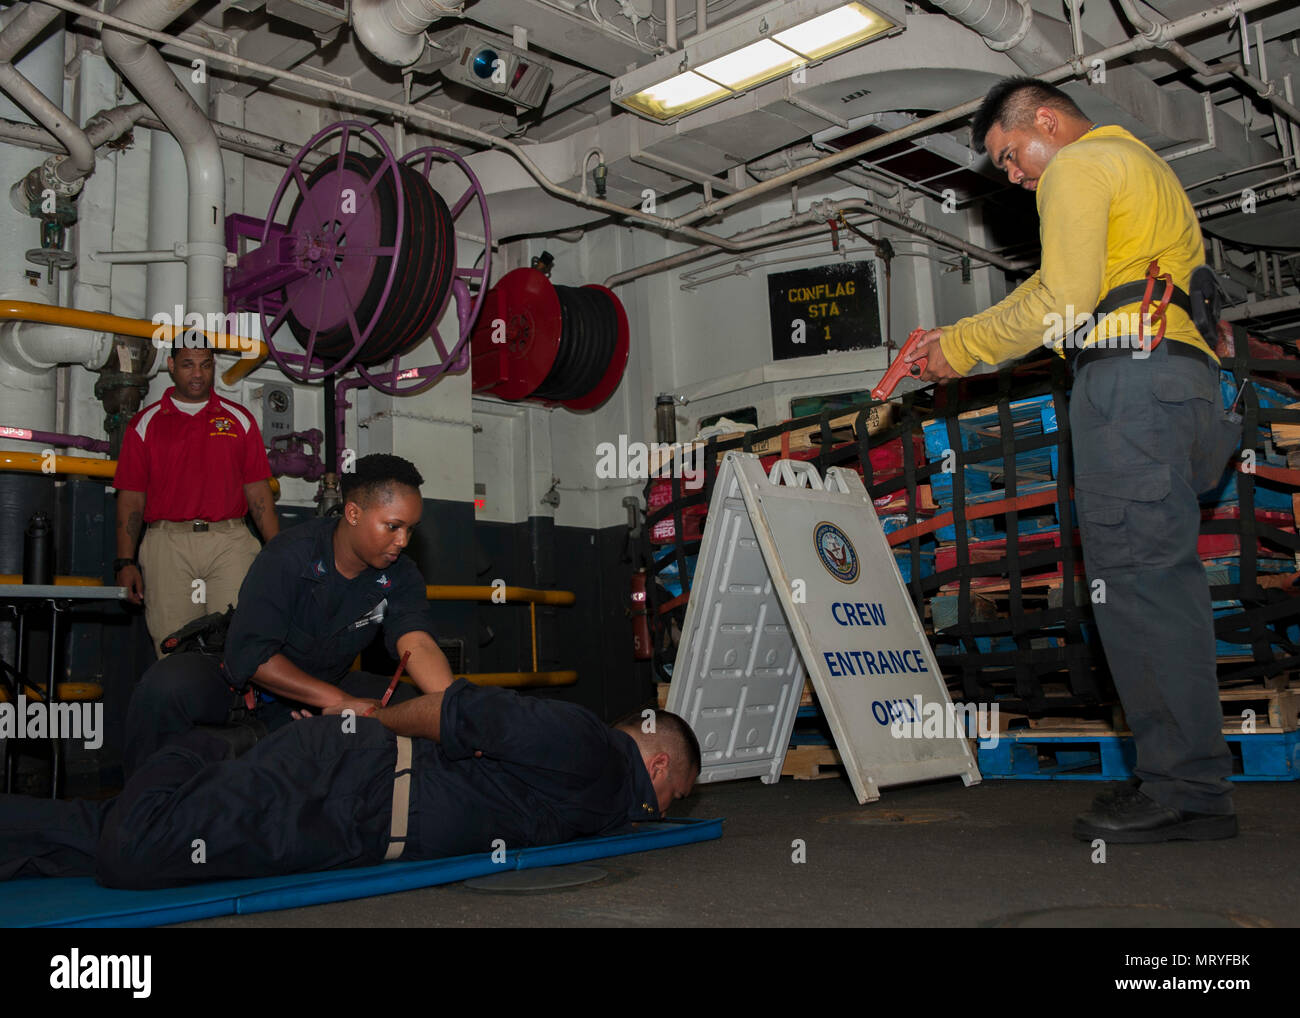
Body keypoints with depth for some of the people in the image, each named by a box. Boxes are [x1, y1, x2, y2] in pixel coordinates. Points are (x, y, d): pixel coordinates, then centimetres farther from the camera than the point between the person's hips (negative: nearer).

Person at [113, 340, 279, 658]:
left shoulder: (239, 419, 16)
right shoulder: (145, 423, 13)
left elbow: (258, 491, 12)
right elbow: (131, 497, 9)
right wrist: (125, 561, 0)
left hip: (230, 543, 0)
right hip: (168, 544, 0)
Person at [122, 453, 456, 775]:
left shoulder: (400, 576, -10)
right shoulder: (289, 556, -23)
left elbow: (418, 643, -27)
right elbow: (249, 654, -29)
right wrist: (341, 701, -35)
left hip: (323, 687, 5)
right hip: (247, 682, -5)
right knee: (166, 685, -33)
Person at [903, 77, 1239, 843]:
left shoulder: (1078, 166, 3)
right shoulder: (1140, 164, 34)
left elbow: (1064, 300, -9)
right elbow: (1056, 294, 30)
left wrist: (965, 351, 1)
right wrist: (957, 338, 25)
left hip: (1130, 375, -10)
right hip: (1182, 375, 10)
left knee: (1138, 579, -12)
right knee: (1161, 579, 6)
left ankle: (1188, 792, -12)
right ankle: (1185, 779, 7)